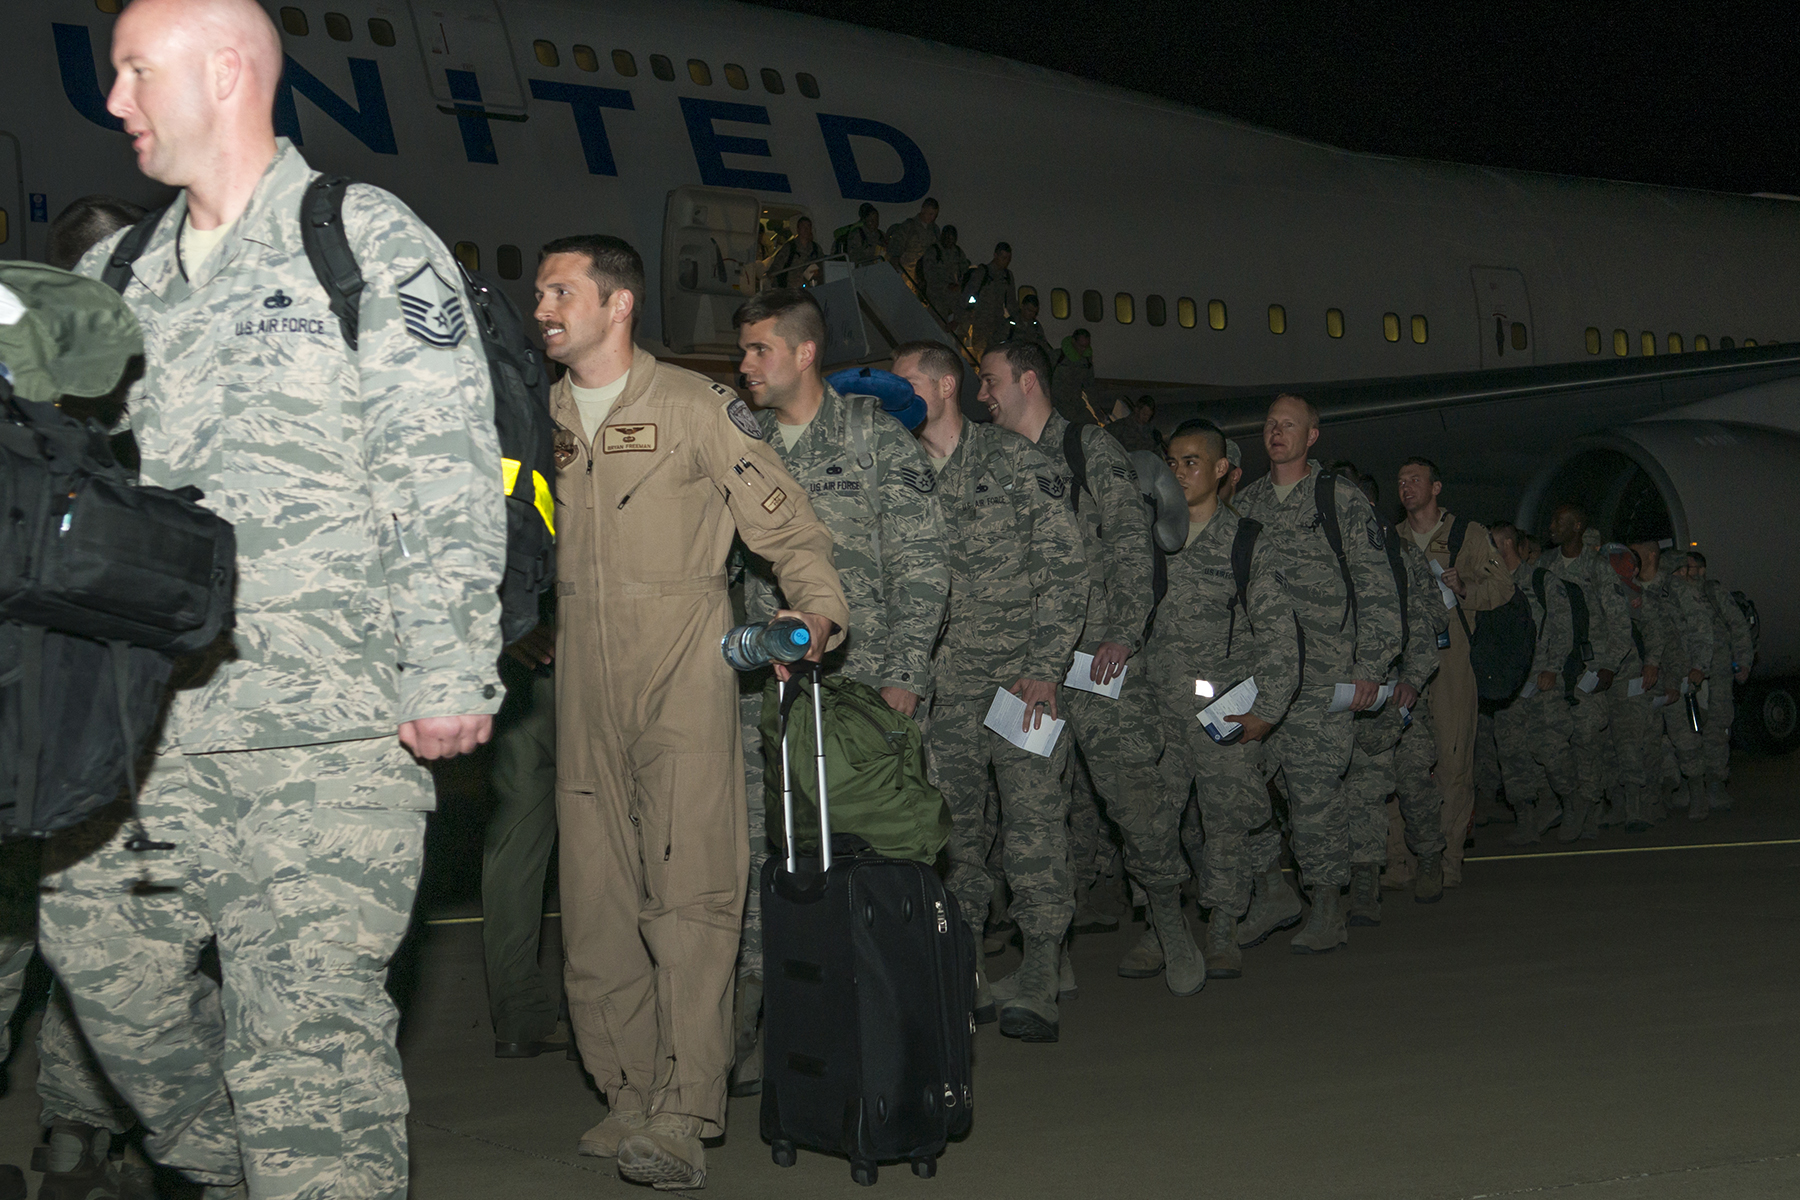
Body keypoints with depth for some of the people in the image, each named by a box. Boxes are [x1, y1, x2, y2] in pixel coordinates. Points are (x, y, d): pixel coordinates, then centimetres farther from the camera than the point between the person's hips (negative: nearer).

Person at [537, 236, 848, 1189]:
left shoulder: (695, 405, -1)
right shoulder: (544, 416, 14)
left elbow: (784, 521, -1)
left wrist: (818, 610, -16)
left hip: (683, 664, -5)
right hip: (583, 680, 5)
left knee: (688, 886, -13)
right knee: (596, 894, 5)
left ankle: (682, 1118, -15)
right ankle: (628, 1093, 15)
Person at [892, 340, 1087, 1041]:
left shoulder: (1013, 460, -2)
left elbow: (1065, 567, -5)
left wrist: (1043, 668, -11)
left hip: (1019, 672, -4)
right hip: (941, 685, 4)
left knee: (1033, 814, -7)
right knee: (953, 824, 5)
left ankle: (1038, 979, -5)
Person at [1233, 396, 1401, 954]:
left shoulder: (1343, 500, 3)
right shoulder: (1246, 504, 16)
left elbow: (1377, 590, 1)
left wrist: (1370, 666, -6)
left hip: (1320, 676, -5)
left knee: (1316, 789, -10)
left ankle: (1328, 907, -2)